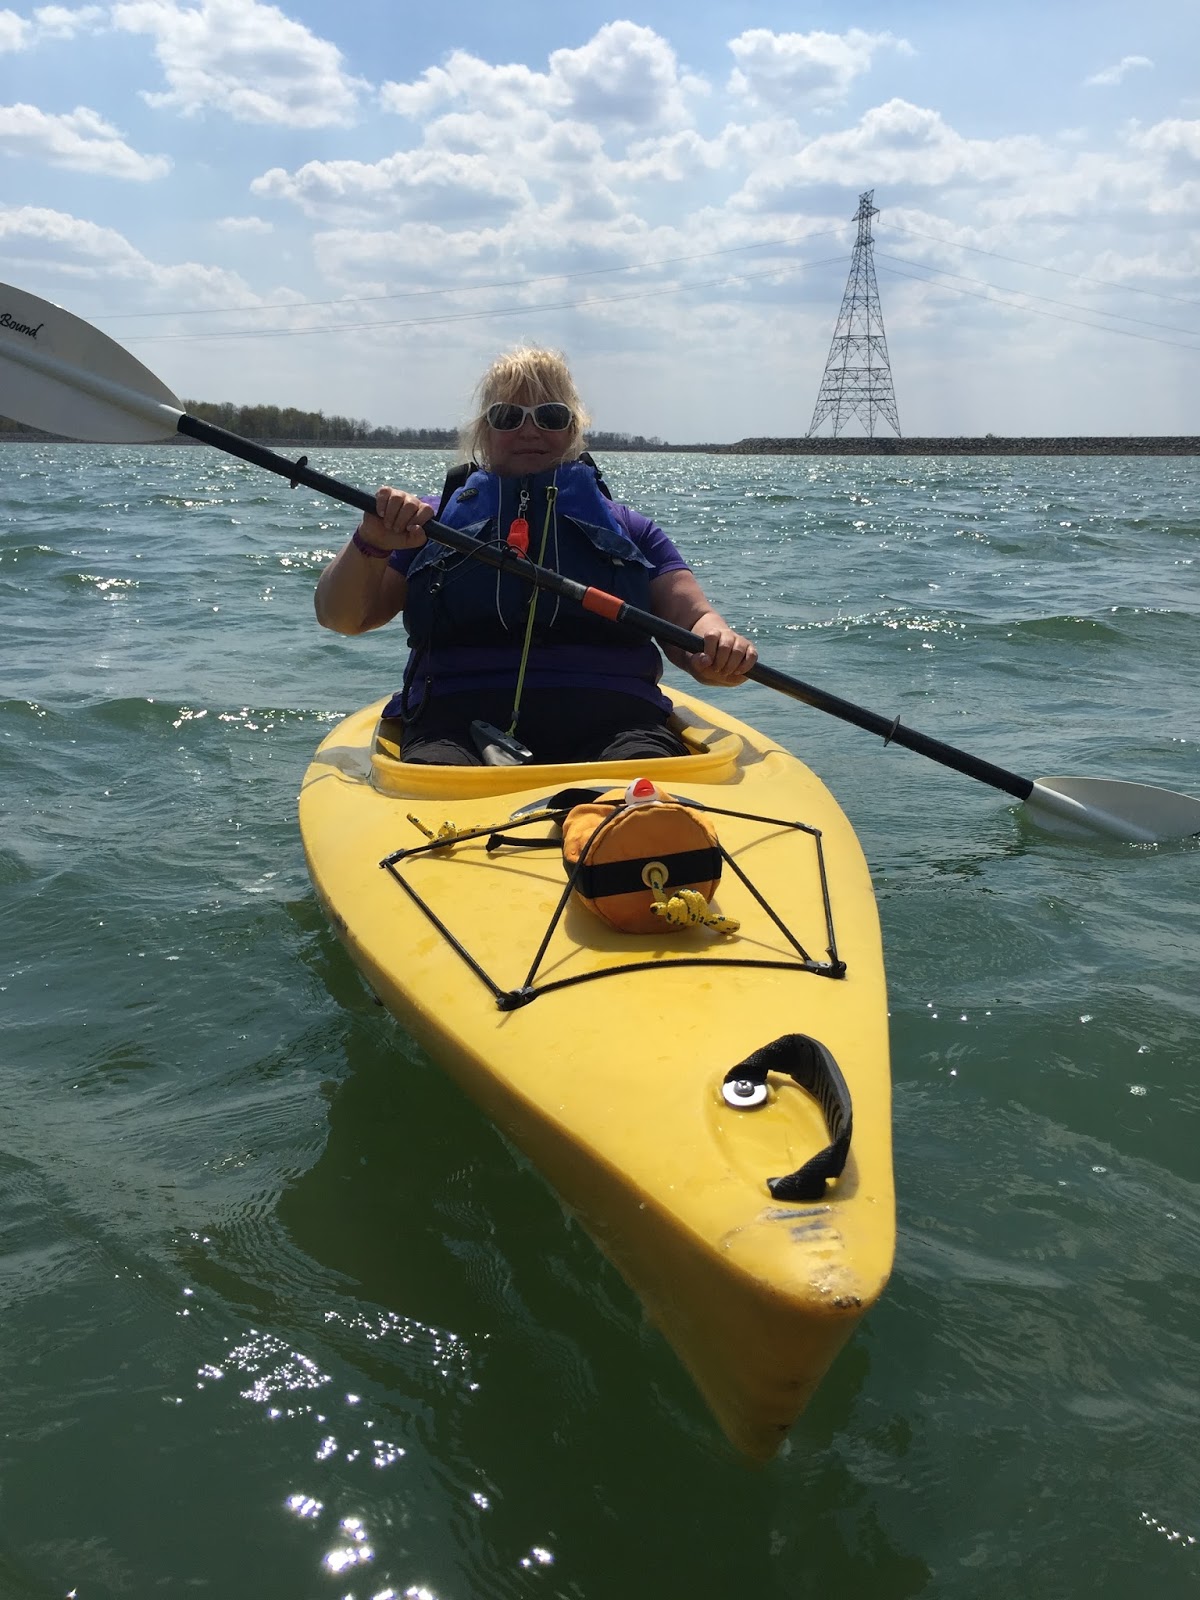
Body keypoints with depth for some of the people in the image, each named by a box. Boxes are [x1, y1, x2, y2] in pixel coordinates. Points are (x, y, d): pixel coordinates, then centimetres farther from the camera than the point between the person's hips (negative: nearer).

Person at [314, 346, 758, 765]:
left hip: (609, 718, 1)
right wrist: (371, 544, -8)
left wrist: (715, 637, -11)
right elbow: (340, 617, 13)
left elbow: (690, 616, 14)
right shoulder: (434, 521, 21)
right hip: (458, 718, 0)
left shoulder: (627, 528, 25)